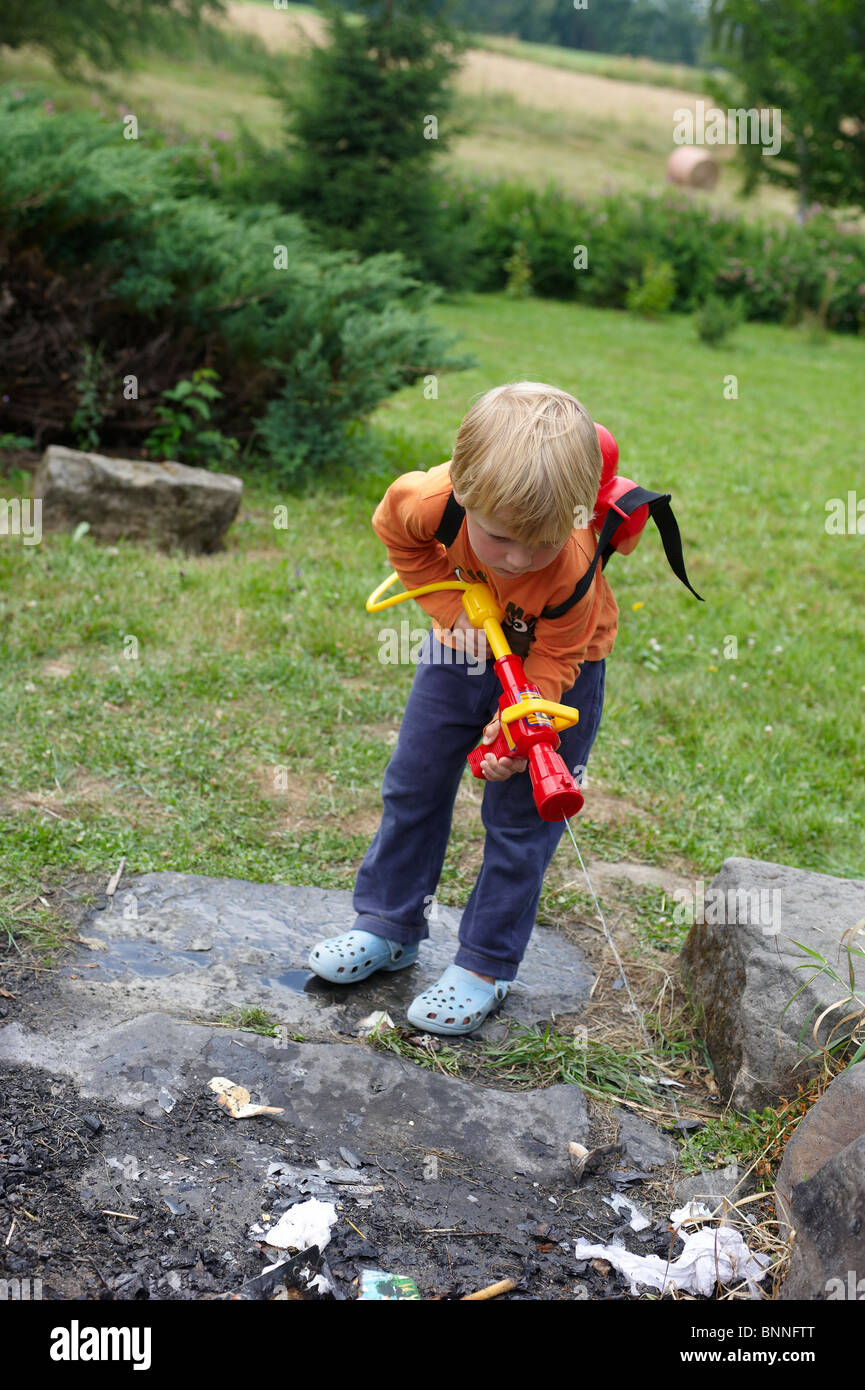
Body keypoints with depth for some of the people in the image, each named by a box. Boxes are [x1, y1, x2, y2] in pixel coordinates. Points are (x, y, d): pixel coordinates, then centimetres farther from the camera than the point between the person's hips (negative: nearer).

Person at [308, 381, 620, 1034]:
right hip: (466, 646, 4)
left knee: (521, 815, -1)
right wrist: (452, 605, -17)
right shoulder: (428, 500, -33)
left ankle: (486, 966, 13)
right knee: (413, 782, 11)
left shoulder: (573, 573, -39)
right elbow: (395, 529, -9)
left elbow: (552, 662, -25)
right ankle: (389, 925, 28)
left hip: (554, 667, -4)